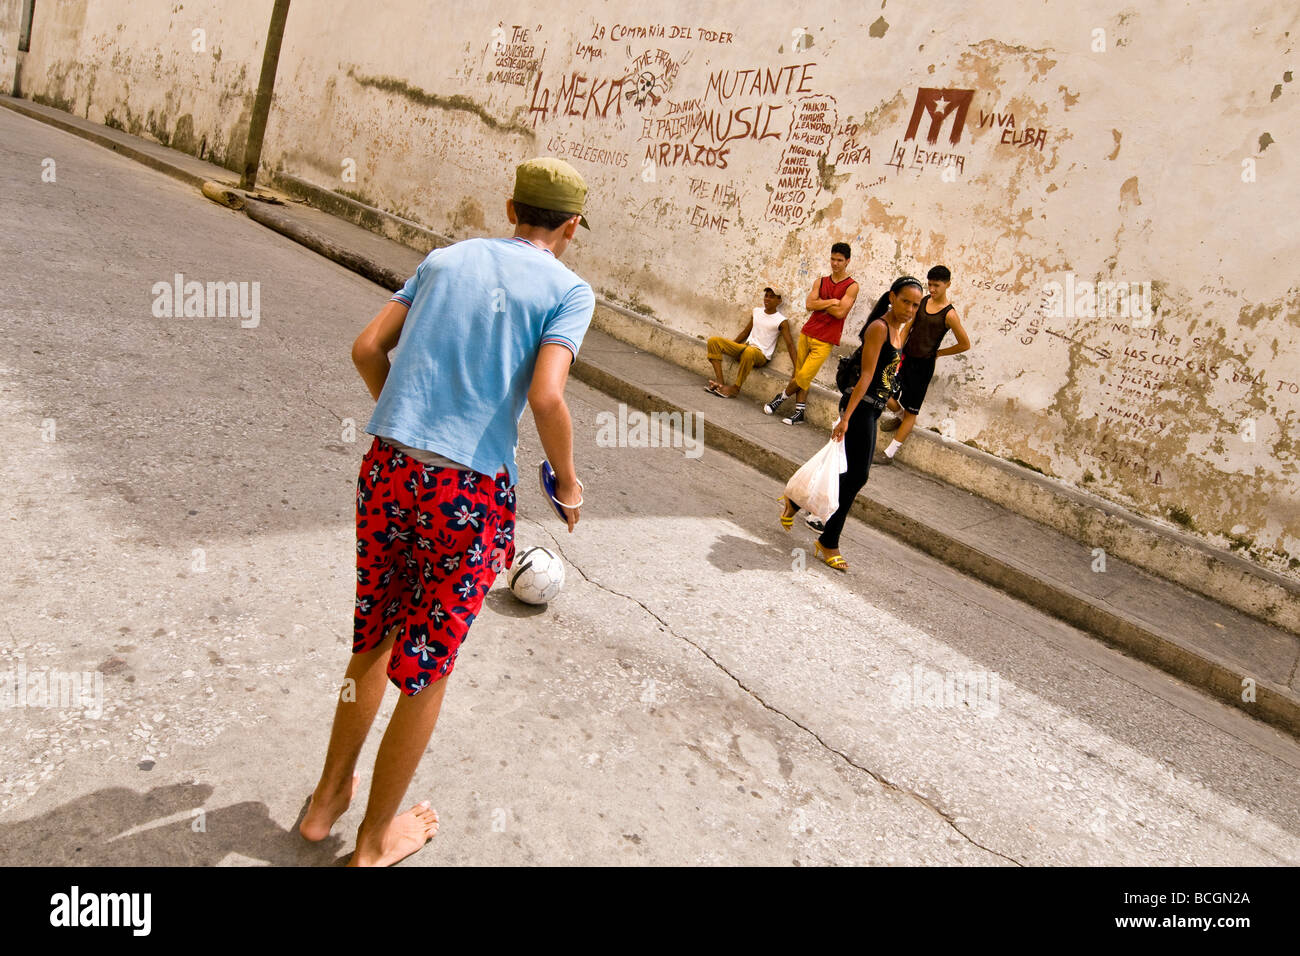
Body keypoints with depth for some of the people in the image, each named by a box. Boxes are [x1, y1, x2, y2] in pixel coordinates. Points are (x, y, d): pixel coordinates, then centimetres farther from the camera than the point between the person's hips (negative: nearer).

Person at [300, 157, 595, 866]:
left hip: (385, 466, 5)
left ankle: (328, 797, 40)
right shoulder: (569, 290, -1)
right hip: (470, 491, -4)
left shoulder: (447, 258, 13)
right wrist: (568, 484, 0)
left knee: (374, 639, 23)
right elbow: (545, 396, -15)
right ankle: (375, 839, 31)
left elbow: (367, 348, 9)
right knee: (426, 668, 12)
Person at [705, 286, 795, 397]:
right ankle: (720, 380, -18)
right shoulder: (756, 312, 13)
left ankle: (736, 388, -25)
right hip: (745, 347, 6)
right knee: (714, 341, -11)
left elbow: (790, 344, -7)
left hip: (761, 356, -6)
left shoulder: (782, 321, -4)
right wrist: (730, 346, 23)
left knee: (749, 352, -43)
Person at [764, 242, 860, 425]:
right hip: (807, 333, 5)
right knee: (800, 374, 5)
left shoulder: (852, 286, -4)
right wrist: (832, 301, -12)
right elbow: (809, 304, -3)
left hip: (825, 341, -5)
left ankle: (781, 396, 15)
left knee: (804, 376, -9)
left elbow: (840, 312, -15)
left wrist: (820, 303, -6)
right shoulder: (820, 282, 11)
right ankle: (799, 413, 13)